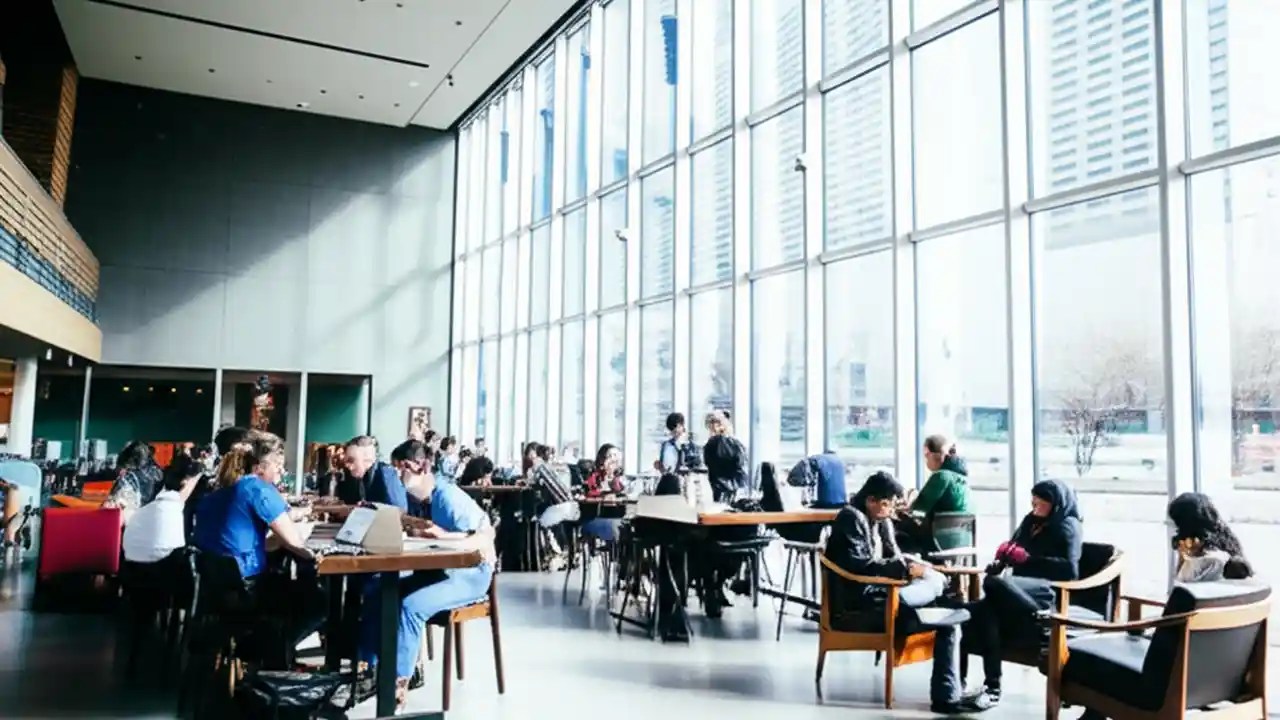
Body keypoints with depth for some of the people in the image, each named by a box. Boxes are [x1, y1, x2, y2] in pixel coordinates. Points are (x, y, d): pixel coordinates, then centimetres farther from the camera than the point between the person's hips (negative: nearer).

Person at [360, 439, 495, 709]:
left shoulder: (448, 496, -20)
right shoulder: (415, 498, 6)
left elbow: (487, 537, -25)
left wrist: (444, 535, -37)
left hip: (469, 573, -9)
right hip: (437, 570, 9)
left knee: (410, 605, -29)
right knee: (375, 591, -2)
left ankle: (398, 680, -18)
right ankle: (370, 666, 1)